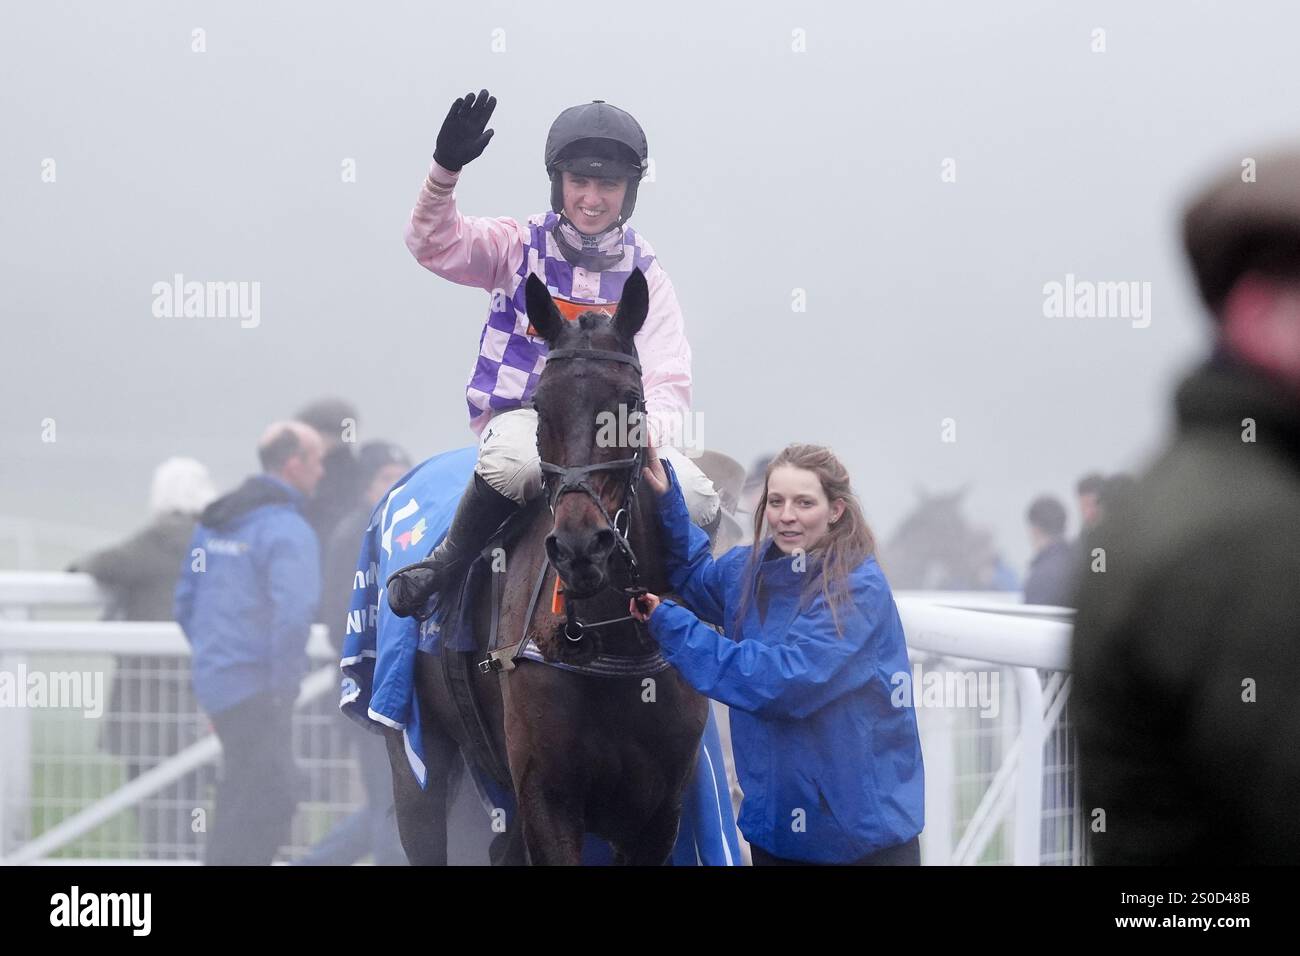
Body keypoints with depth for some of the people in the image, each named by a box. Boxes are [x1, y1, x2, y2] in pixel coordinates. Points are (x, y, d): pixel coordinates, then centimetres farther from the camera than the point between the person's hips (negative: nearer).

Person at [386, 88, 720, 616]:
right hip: (520, 415, -2)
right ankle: (448, 558, -13)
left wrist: (641, 431, -26)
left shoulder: (644, 275, 6)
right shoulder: (520, 248, 3)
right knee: (514, 463, -40)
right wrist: (446, 168, -30)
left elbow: (669, 384, -2)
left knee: (698, 500, -23)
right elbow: (434, 244, -12)